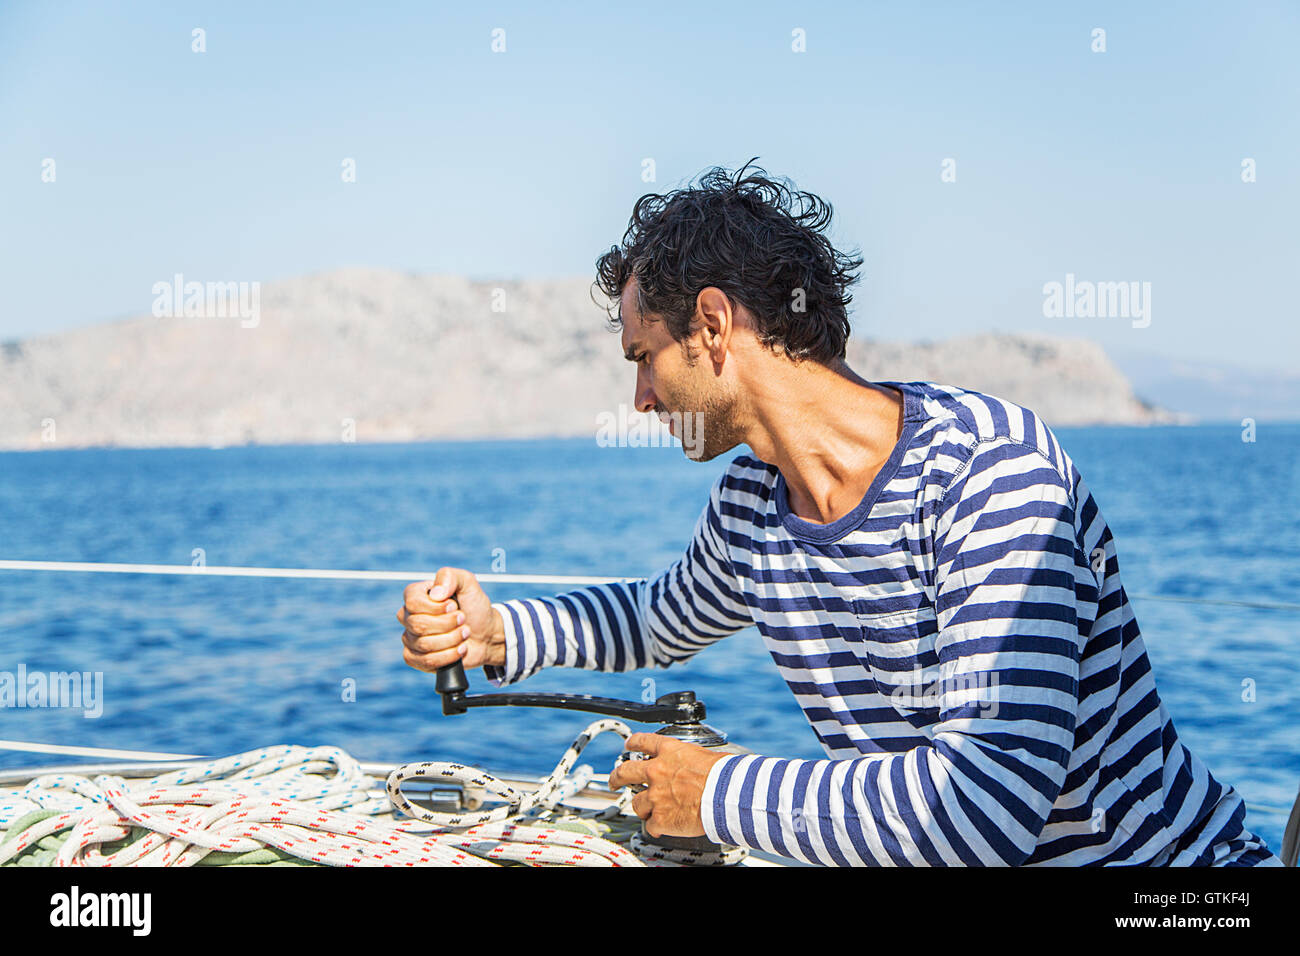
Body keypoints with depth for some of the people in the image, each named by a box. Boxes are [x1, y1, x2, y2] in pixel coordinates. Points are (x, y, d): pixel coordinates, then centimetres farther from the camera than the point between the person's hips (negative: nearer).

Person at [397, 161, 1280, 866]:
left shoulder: (989, 465, -20)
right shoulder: (750, 504, 2)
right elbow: (665, 619, 25)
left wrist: (717, 793, -18)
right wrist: (498, 634, 8)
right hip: (947, 860, 6)